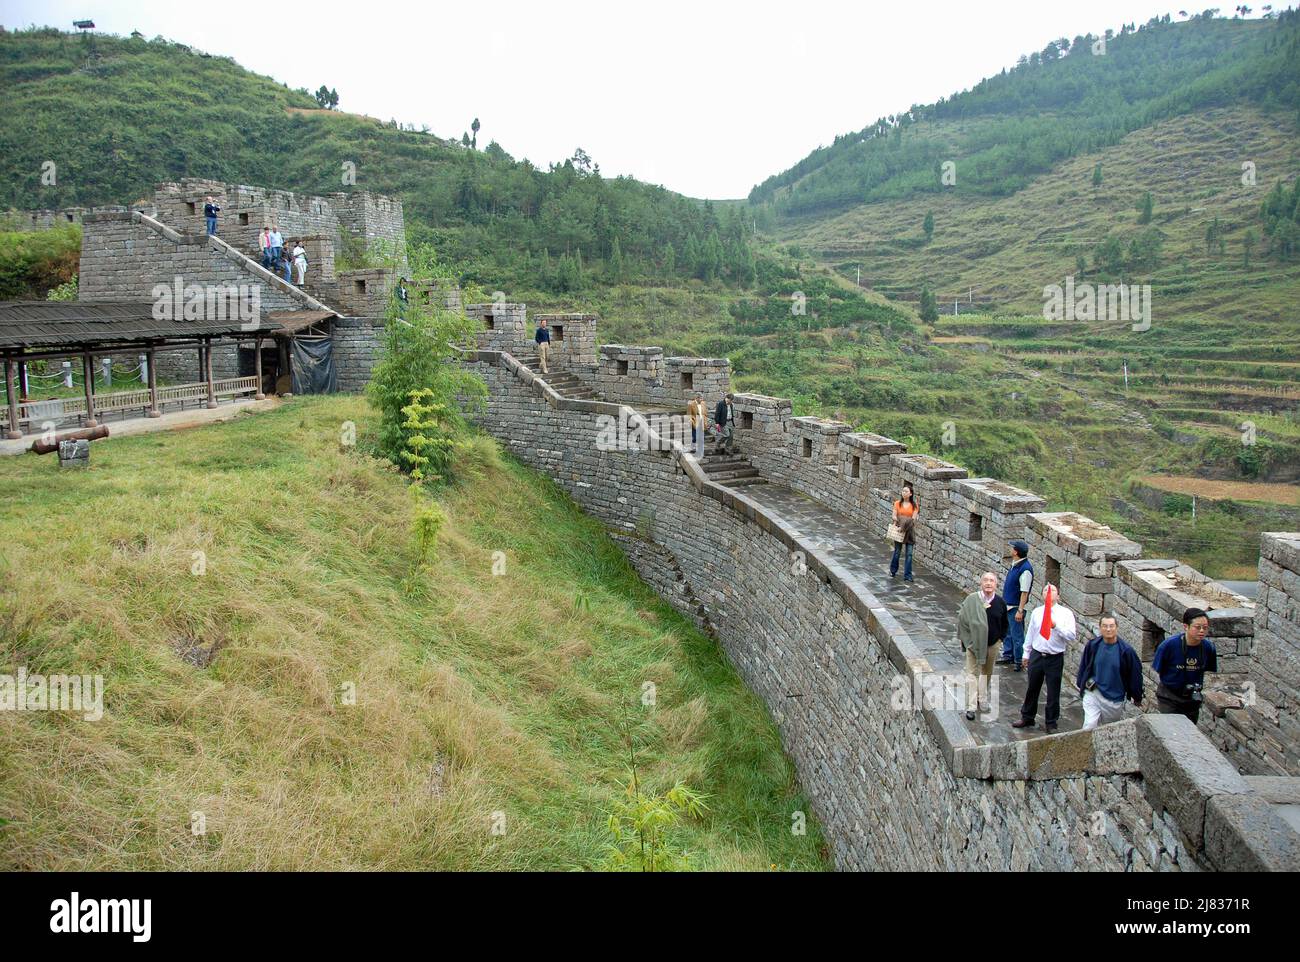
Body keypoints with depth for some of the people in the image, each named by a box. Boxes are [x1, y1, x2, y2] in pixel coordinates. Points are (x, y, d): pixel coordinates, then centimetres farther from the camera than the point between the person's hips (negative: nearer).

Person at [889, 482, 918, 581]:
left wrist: (904, 526, -18)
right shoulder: (897, 504, 2)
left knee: (909, 553, -2)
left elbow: (913, 519, -7)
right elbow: (894, 516, -2)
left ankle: (907, 575, 3)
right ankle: (893, 571, 27)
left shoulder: (914, 505, 0)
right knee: (897, 552, 7)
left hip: (909, 532, 0)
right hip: (898, 531, 0)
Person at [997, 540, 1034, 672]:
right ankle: (1008, 655, 33)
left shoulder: (1025, 569, -24)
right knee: (1007, 632, 20)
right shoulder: (1015, 564, 6)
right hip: (1008, 605, 10)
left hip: (1016, 607, -10)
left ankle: (1019, 661, 10)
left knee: (1017, 635, -1)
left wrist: (1020, 610, -24)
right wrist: (1004, 601, 21)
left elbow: (1024, 592, -23)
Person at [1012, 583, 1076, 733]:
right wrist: (1026, 654, 16)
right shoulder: (1036, 612, 5)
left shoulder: (1066, 613, -5)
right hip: (1036, 655, 3)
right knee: (1032, 689, 14)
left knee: (1053, 692, 7)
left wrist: (1056, 626, -25)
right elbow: (1030, 634, 12)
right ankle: (1027, 718, 30)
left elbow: (1071, 636, -13)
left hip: (1055, 658, -3)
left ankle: (1052, 723, 22)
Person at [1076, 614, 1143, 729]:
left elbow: (1135, 673, -2)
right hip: (1093, 694, 0)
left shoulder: (1125, 650, -11)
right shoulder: (1092, 645, -7)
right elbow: (1083, 666, 7)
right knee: (1089, 727, -13)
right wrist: (1080, 684, 13)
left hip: (1115, 698, 0)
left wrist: (1137, 697, 4)